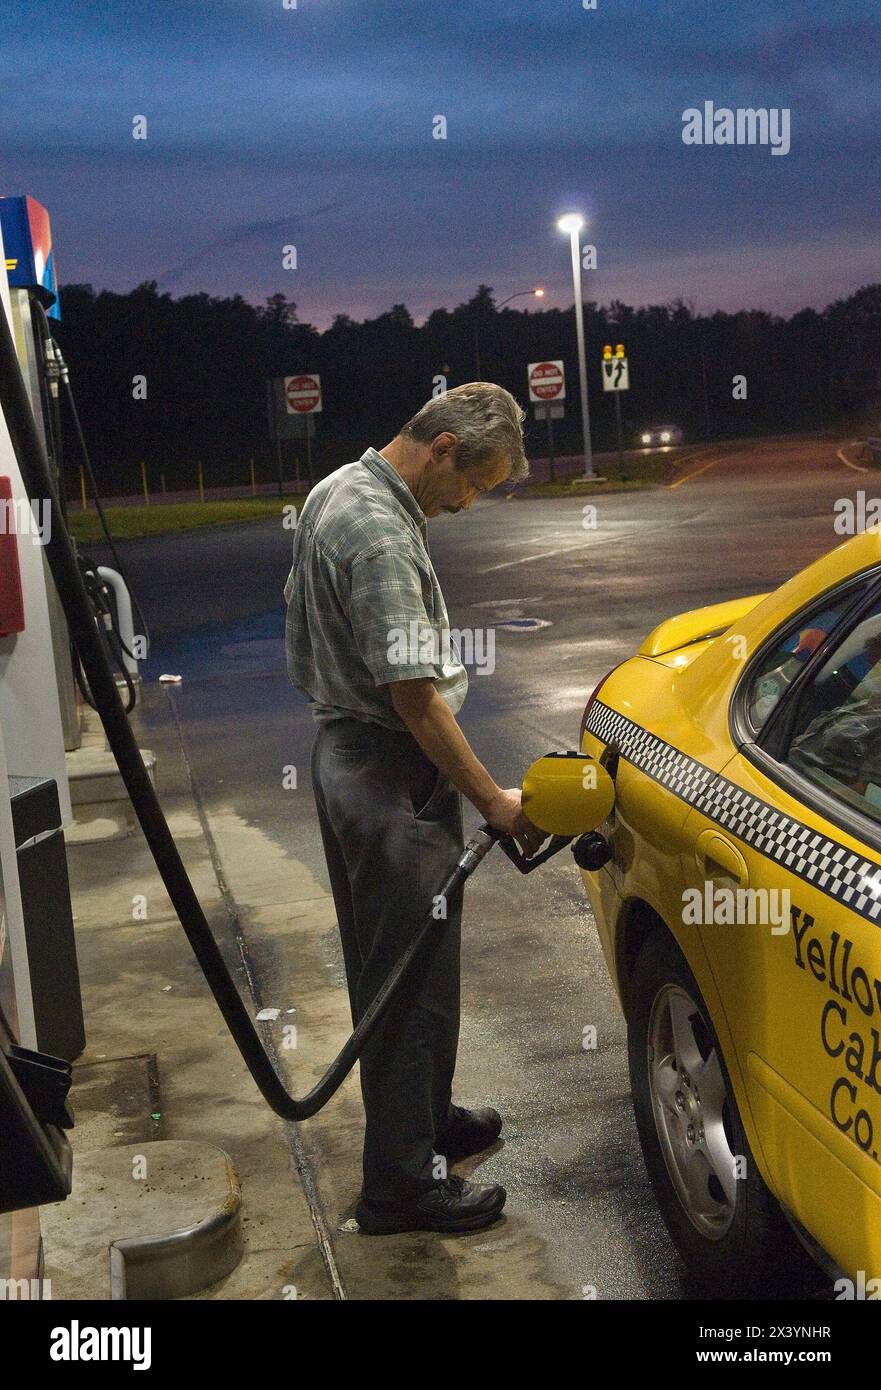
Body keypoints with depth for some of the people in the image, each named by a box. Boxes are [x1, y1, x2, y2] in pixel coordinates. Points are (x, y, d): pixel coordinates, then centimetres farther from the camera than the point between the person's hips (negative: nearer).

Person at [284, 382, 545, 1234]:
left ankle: (426, 1117, 38)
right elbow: (415, 696, -25)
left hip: (346, 752, 11)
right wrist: (493, 801, -17)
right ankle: (402, 1184, 11)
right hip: (391, 778, -11)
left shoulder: (338, 491, 8)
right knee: (412, 977, -1)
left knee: (389, 963, 21)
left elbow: (301, 611, 20)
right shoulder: (381, 536, -25)